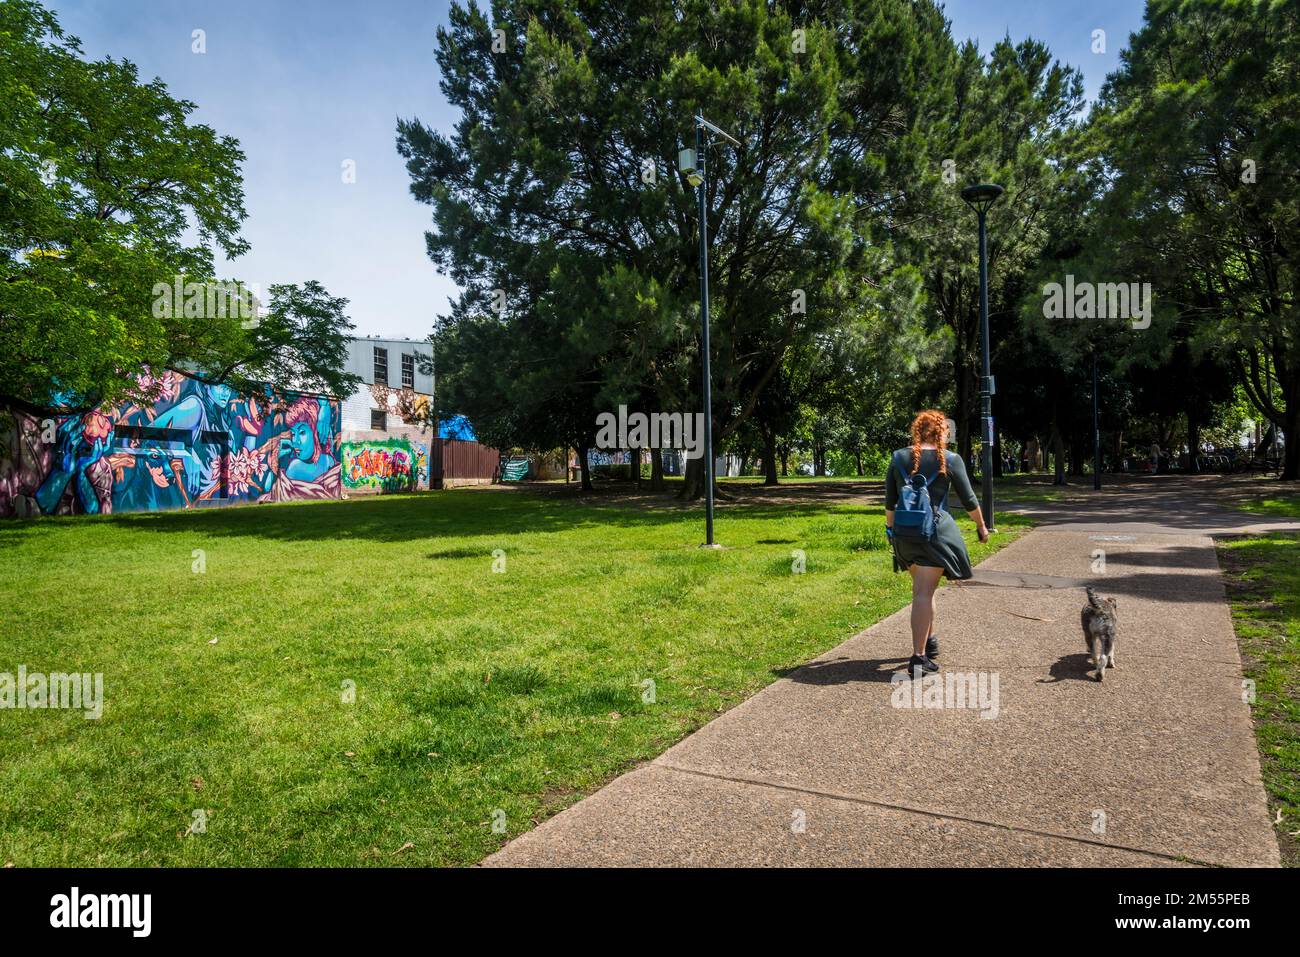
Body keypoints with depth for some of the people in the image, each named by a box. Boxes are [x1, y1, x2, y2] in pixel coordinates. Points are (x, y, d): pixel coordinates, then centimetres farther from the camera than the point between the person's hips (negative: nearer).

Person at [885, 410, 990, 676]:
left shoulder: (898, 458, 5)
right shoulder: (950, 460, -3)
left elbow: (890, 500, 10)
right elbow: (968, 499, 3)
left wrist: (890, 528, 21)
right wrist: (981, 525, 17)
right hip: (936, 531, -4)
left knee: (923, 588, 23)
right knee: (923, 592, -5)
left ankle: (929, 642, 36)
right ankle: (919, 657, -8)